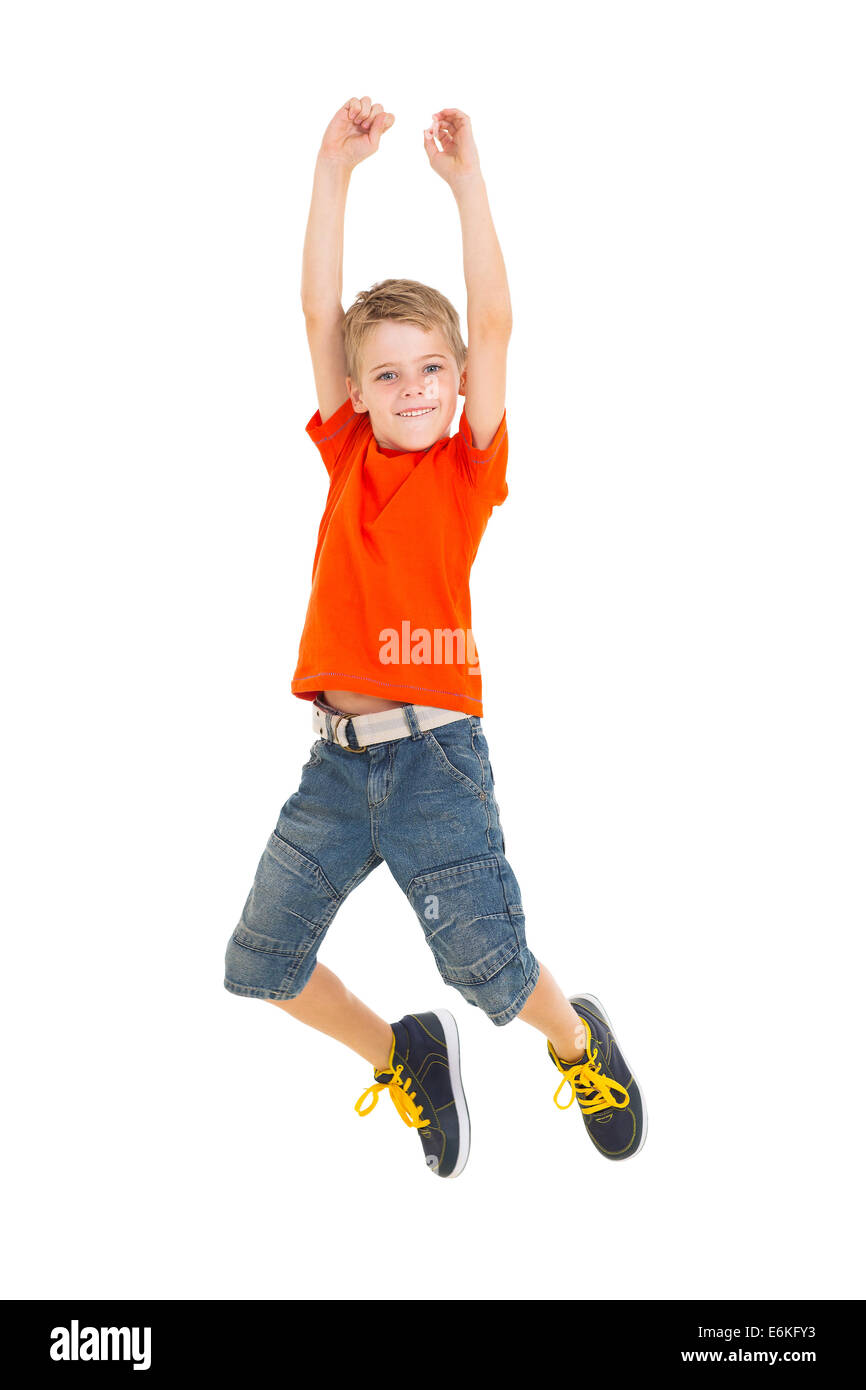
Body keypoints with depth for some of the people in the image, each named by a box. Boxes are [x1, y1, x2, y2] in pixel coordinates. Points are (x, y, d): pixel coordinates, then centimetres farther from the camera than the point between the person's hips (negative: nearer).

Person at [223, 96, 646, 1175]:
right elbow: (319, 313, 2)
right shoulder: (347, 459, 7)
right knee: (258, 963, 6)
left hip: (433, 751, -4)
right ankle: (400, 1055, 31)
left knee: (491, 968, -1)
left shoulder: (469, 469, 0)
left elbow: (493, 324, -9)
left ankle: (579, 1041, 34)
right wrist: (335, 167, -2)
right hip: (336, 758, 4)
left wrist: (466, 181, -11)